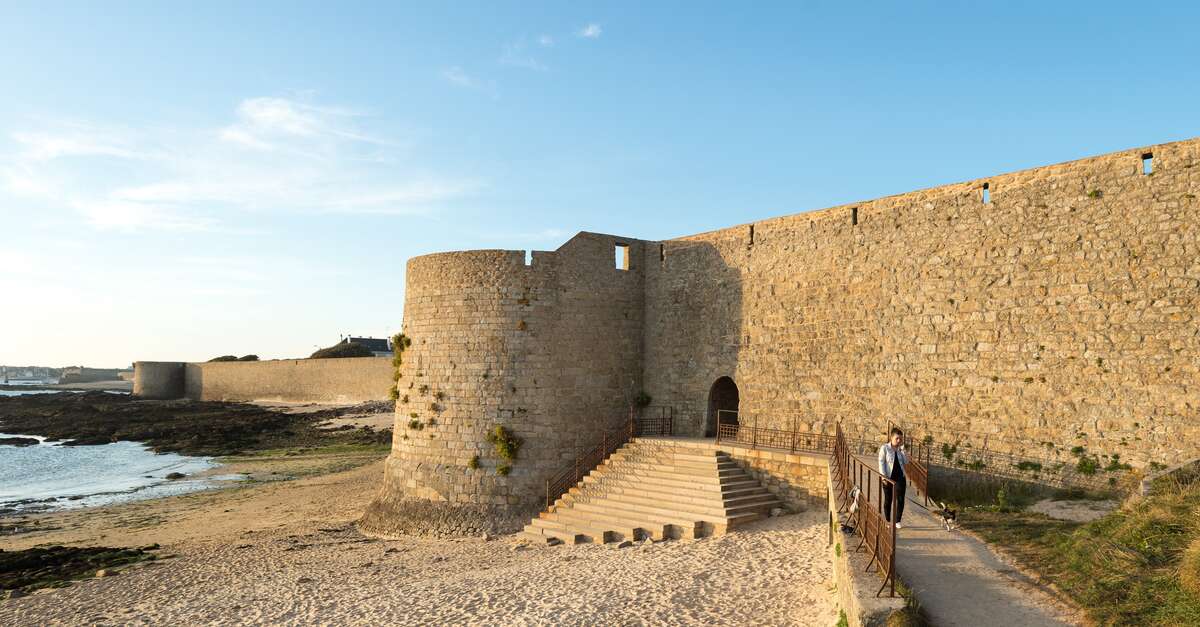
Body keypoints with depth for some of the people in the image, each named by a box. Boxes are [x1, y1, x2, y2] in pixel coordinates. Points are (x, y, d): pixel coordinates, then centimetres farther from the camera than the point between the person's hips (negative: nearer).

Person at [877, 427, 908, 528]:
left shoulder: (900, 449, 6)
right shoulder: (884, 448, -6)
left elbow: (906, 462, -1)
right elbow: (881, 462, -8)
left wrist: (902, 449, -7)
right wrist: (884, 476, -15)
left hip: (900, 477, 3)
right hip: (888, 478, -3)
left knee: (900, 499, -5)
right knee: (888, 500, 7)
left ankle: (898, 521, 4)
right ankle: (888, 521, 20)